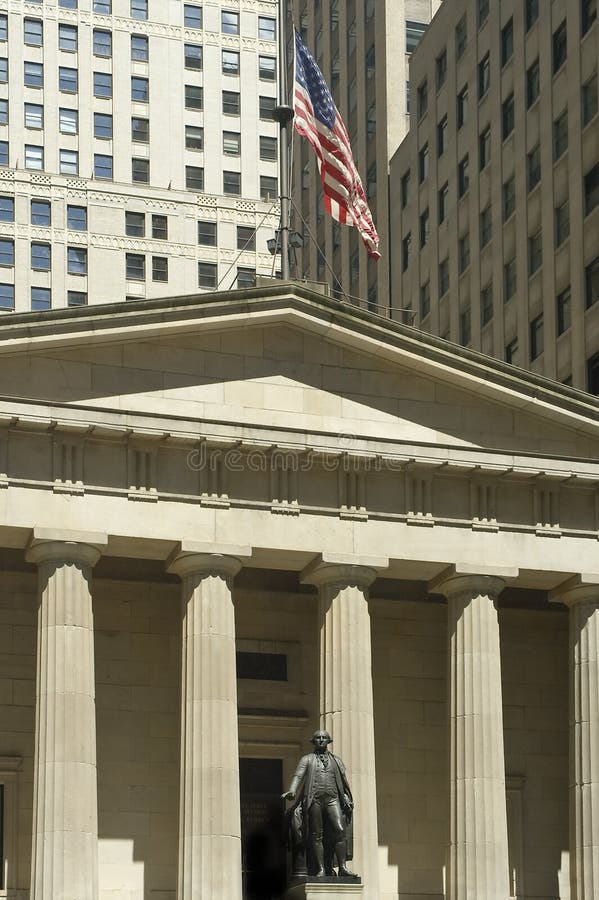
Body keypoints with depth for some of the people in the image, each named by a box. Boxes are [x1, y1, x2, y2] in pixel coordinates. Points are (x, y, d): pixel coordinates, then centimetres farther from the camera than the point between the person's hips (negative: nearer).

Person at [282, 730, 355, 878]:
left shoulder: (336, 760, 21)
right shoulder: (307, 760, 15)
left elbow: (344, 782, 20)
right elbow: (298, 776, 0)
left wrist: (348, 801, 8)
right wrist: (292, 791, -18)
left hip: (332, 799, 1)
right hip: (314, 799, -1)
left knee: (340, 829, -15)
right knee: (316, 835, -5)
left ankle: (342, 866, -14)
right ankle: (320, 869, -3)